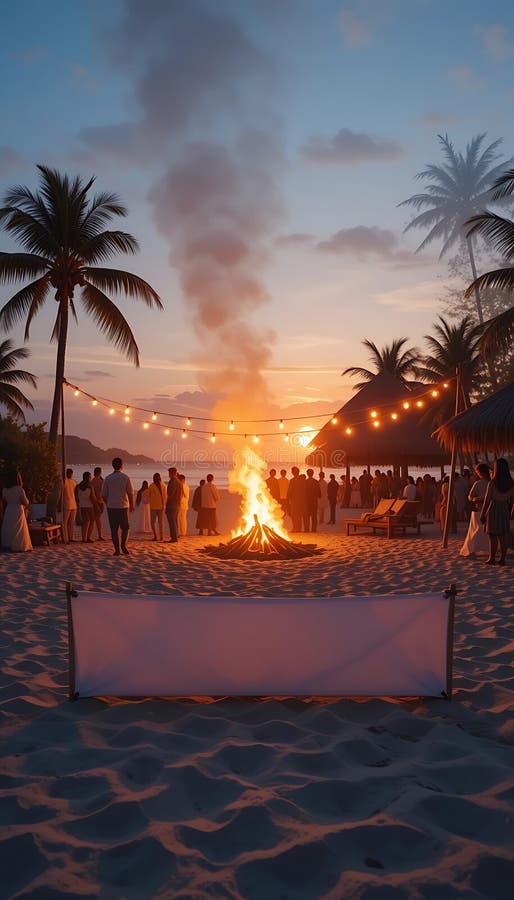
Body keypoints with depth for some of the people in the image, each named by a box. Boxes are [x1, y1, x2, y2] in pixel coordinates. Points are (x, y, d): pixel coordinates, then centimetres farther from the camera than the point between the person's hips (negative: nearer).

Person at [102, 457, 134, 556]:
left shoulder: (108, 478, 0)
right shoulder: (125, 477, -5)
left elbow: (104, 495, 3)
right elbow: (130, 493, -3)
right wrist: (131, 505, 10)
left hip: (111, 507, 1)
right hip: (123, 507, -1)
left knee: (114, 529, 5)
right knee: (125, 528, 13)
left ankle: (117, 549, 3)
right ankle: (123, 545, -4)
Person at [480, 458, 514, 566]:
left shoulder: (492, 483, -14)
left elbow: (487, 499, -10)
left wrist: (482, 514, -2)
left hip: (493, 509, -4)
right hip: (504, 510, 4)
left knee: (493, 536, 2)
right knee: (504, 536, 7)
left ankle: (492, 558, 7)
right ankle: (502, 559, 8)